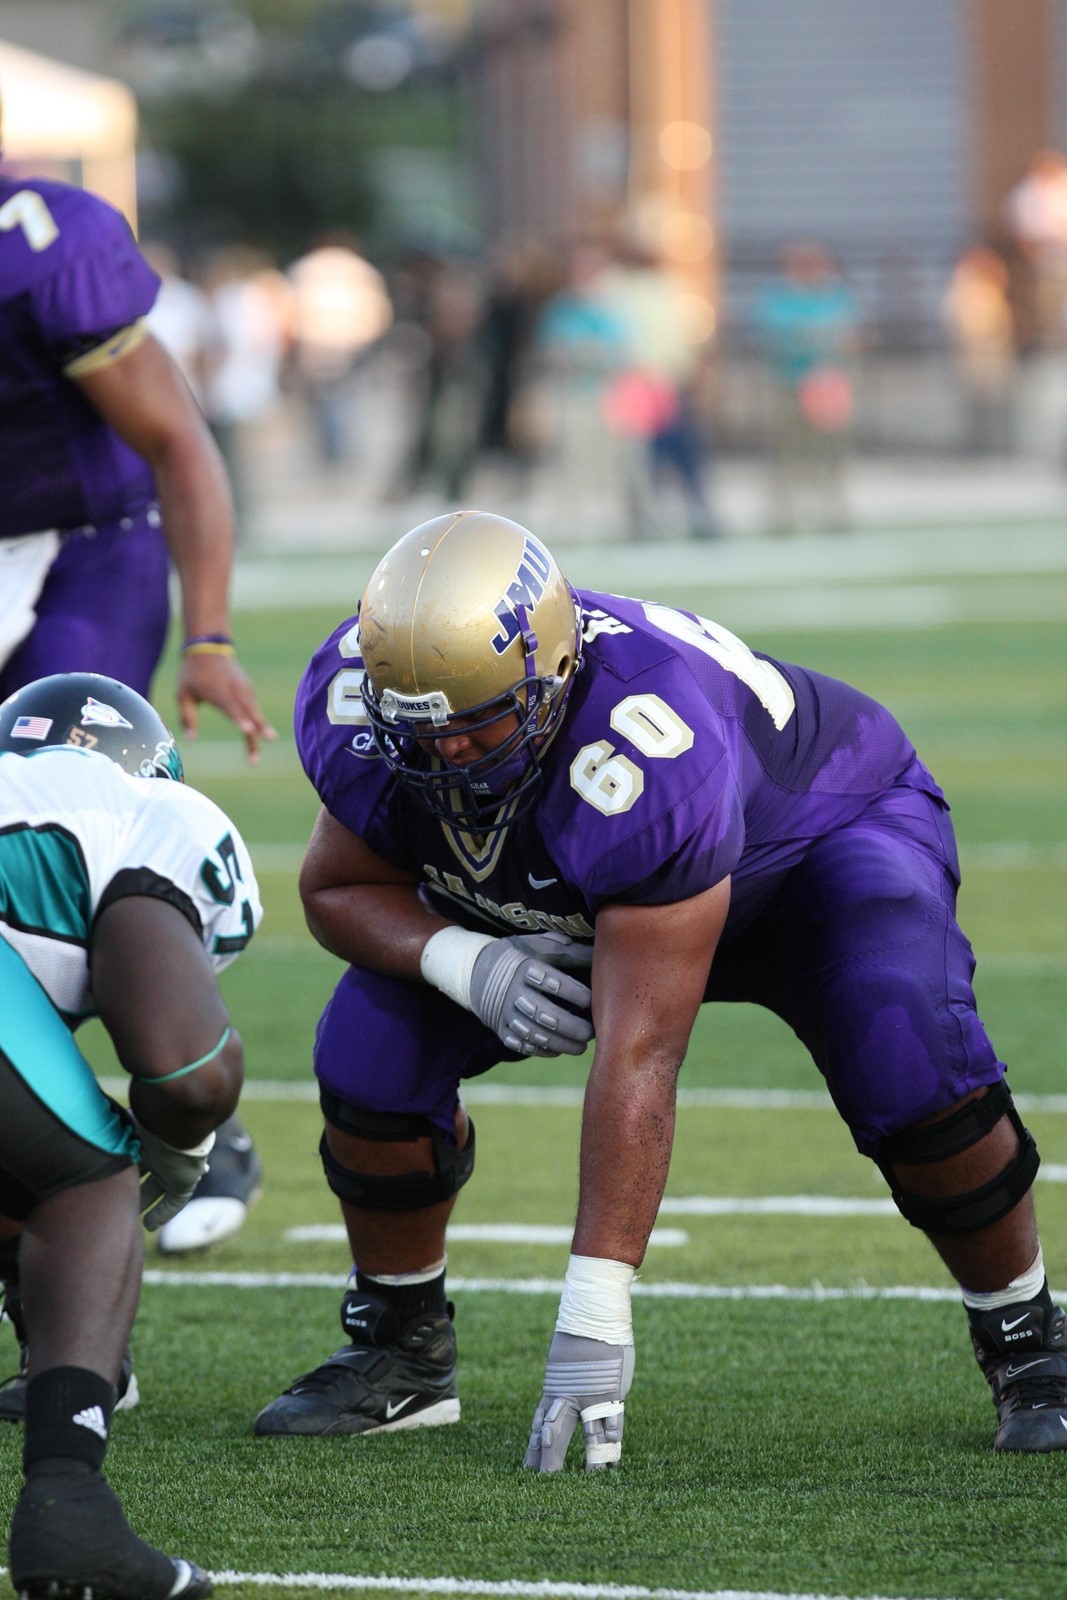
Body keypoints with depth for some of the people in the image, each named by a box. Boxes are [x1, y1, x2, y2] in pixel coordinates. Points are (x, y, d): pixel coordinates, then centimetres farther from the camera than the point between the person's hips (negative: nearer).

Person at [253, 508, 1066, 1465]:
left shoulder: (641, 758, -46)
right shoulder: (357, 710, -29)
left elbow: (637, 1064, -45)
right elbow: (339, 888, -9)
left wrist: (593, 1316, -46)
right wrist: (466, 964, -32)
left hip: (826, 823, -5)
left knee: (909, 1068, -31)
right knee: (375, 1045, -15)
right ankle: (401, 1350, 8)